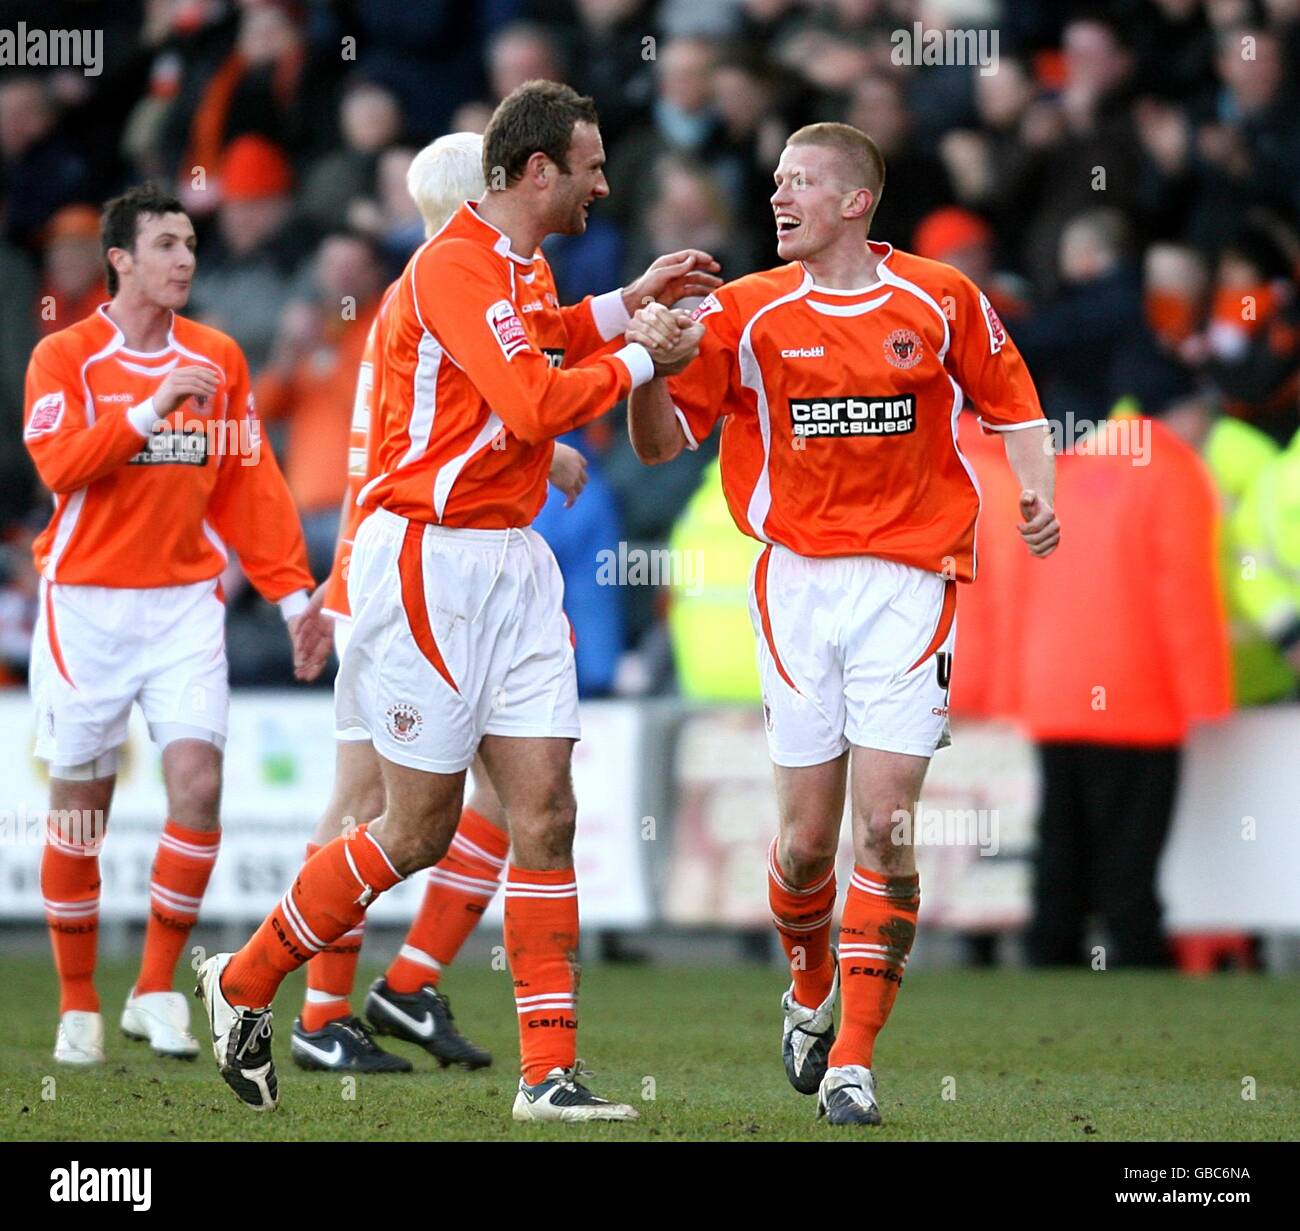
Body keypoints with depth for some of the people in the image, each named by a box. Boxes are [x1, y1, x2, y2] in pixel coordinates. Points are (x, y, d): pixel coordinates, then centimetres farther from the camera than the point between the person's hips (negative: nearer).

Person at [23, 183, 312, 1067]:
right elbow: (59, 463, -18)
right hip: (86, 603, -2)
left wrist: (292, 591, 7)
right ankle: (79, 1007, 15)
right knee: (79, 809, 2)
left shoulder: (218, 360, 8)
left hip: (186, 602, 2)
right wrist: (151, 409, -27)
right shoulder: (65, 357, -3)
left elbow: (250, 487, 11)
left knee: (199, 784, -13)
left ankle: (156, 992, -3)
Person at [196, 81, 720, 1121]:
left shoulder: (515, 268, 13)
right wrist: (637, 361, -11)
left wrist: (630, 301, 28)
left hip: (511, 563, 9)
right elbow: (533, 404, -25)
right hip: (431, 560, -9)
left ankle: (550, 1072, 0)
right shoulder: (453, 267, -16)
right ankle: (243, 984, 17)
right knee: (419, 829, -2)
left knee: (545, 813, 0)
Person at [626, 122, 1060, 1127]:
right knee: (808, 836, 2)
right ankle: (810, 993, 33)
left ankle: (852, 1061, -3)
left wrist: (1037, 493, -2)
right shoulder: (745, 313, 2)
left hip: (909, 580, -1)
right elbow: (660, 442, 4)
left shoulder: (942, 300, 1)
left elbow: (1011, 401, 15)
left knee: (885, 828, -10)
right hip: (798, 581, 1)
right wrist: (649, 363, -14)